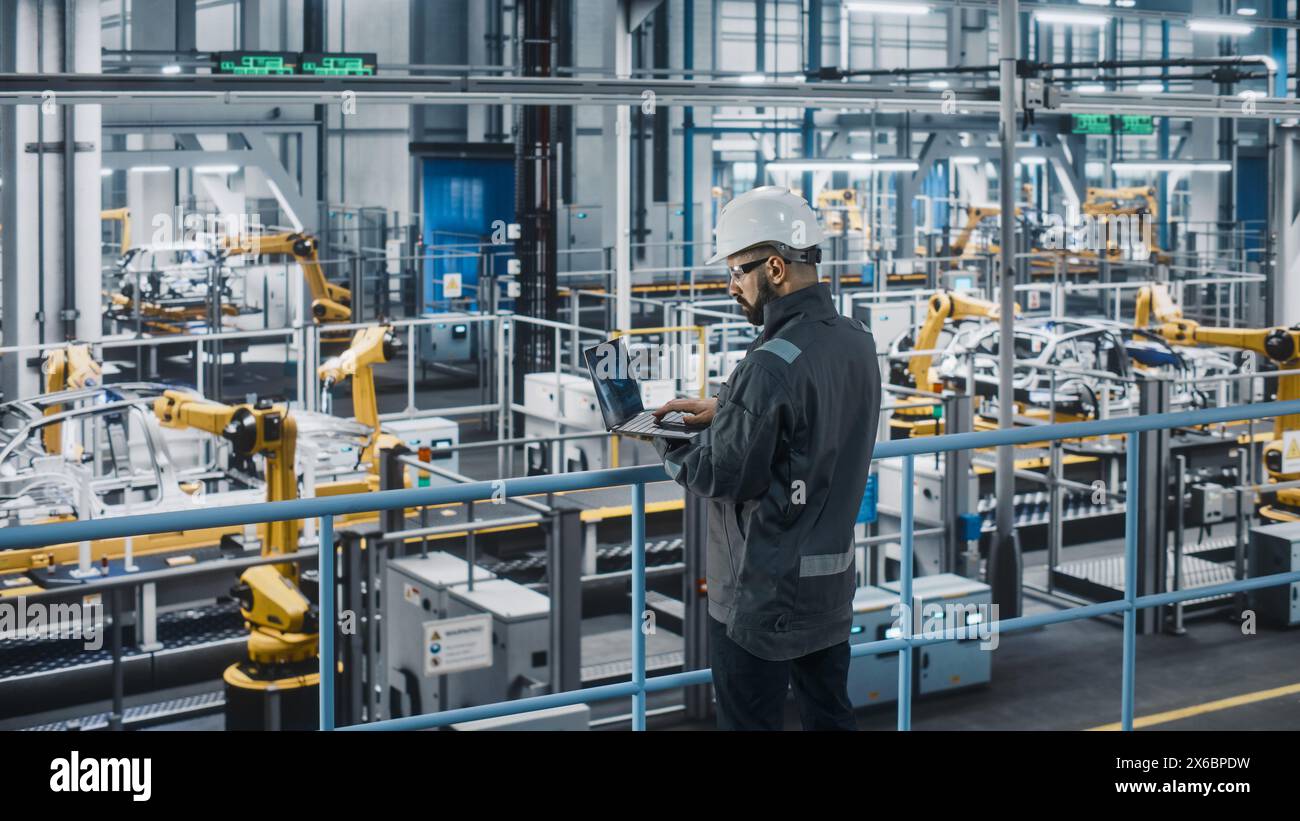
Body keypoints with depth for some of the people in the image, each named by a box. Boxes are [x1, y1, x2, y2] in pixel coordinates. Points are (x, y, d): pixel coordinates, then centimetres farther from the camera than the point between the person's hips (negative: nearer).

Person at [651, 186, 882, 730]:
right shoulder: (856, 342, 3)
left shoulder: (771, 365, -23)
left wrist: (662, 441, -3)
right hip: (833, 583, 8)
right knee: (829, 716, 17)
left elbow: (723, 478, -19)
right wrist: (724, 411, 11)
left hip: (763, 594, -8)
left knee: (750, 722, 3)